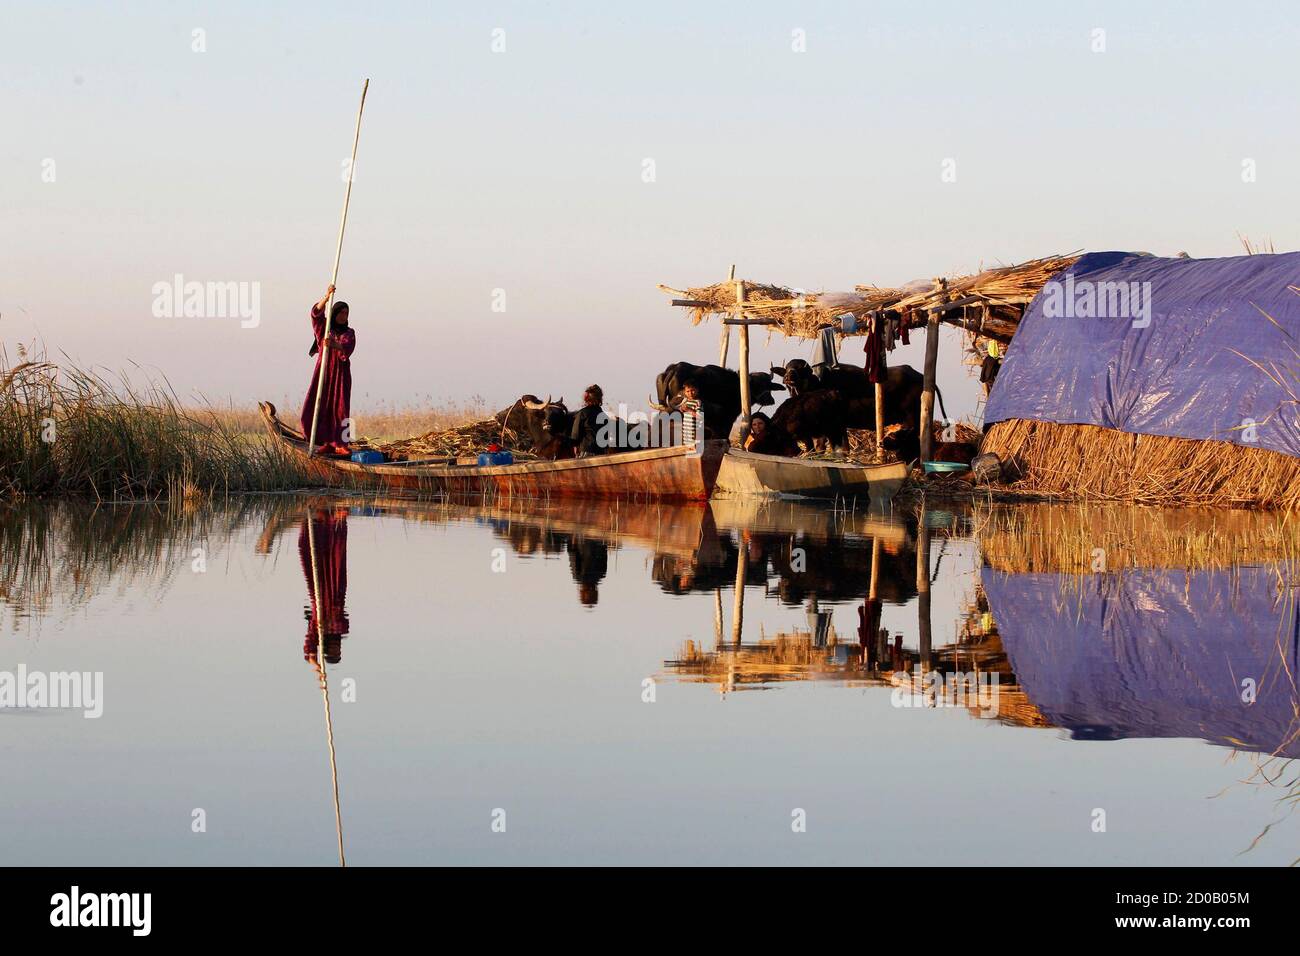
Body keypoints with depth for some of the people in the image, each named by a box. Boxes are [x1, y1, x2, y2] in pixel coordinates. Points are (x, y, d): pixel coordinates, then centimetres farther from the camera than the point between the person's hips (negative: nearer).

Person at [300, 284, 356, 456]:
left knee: (340, 408, -9)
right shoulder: (323, 328, 8)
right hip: (323, 372, 0)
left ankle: (340, 444, -9)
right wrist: (327, 296, -28)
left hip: (341, 373, 0)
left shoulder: (349, 333, 7)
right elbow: (317, 313, -12)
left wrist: (333, 344, -35)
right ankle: (327, 443, -1)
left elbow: (347, 348, -14)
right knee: (320, 407, -7)